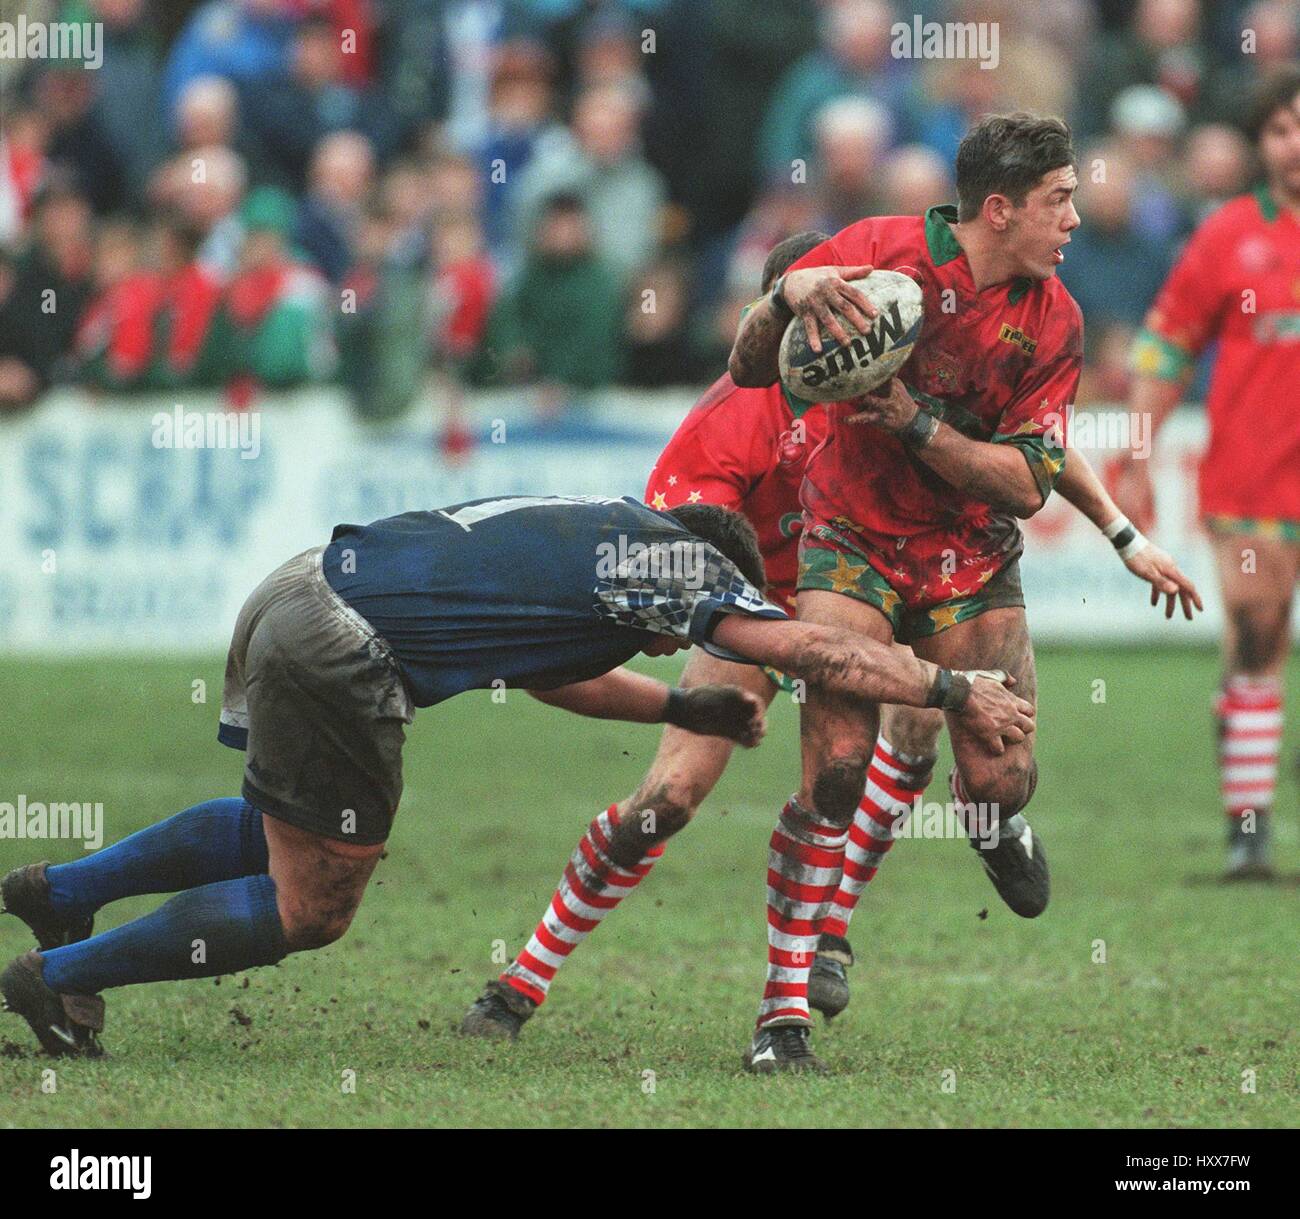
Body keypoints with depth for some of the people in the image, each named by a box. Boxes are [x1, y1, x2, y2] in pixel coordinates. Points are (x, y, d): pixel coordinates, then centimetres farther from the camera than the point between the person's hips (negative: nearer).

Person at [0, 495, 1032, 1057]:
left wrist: (684, 708, 28)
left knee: (287, 834, 30)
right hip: (333, 661, -9)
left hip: (299, 592, 9)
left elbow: (547, 666, 32)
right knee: (310, 912, 4)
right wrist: (956, 693, 2)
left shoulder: (592, 534, 22)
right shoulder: (674, 558, -2)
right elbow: (816, 651, -5)